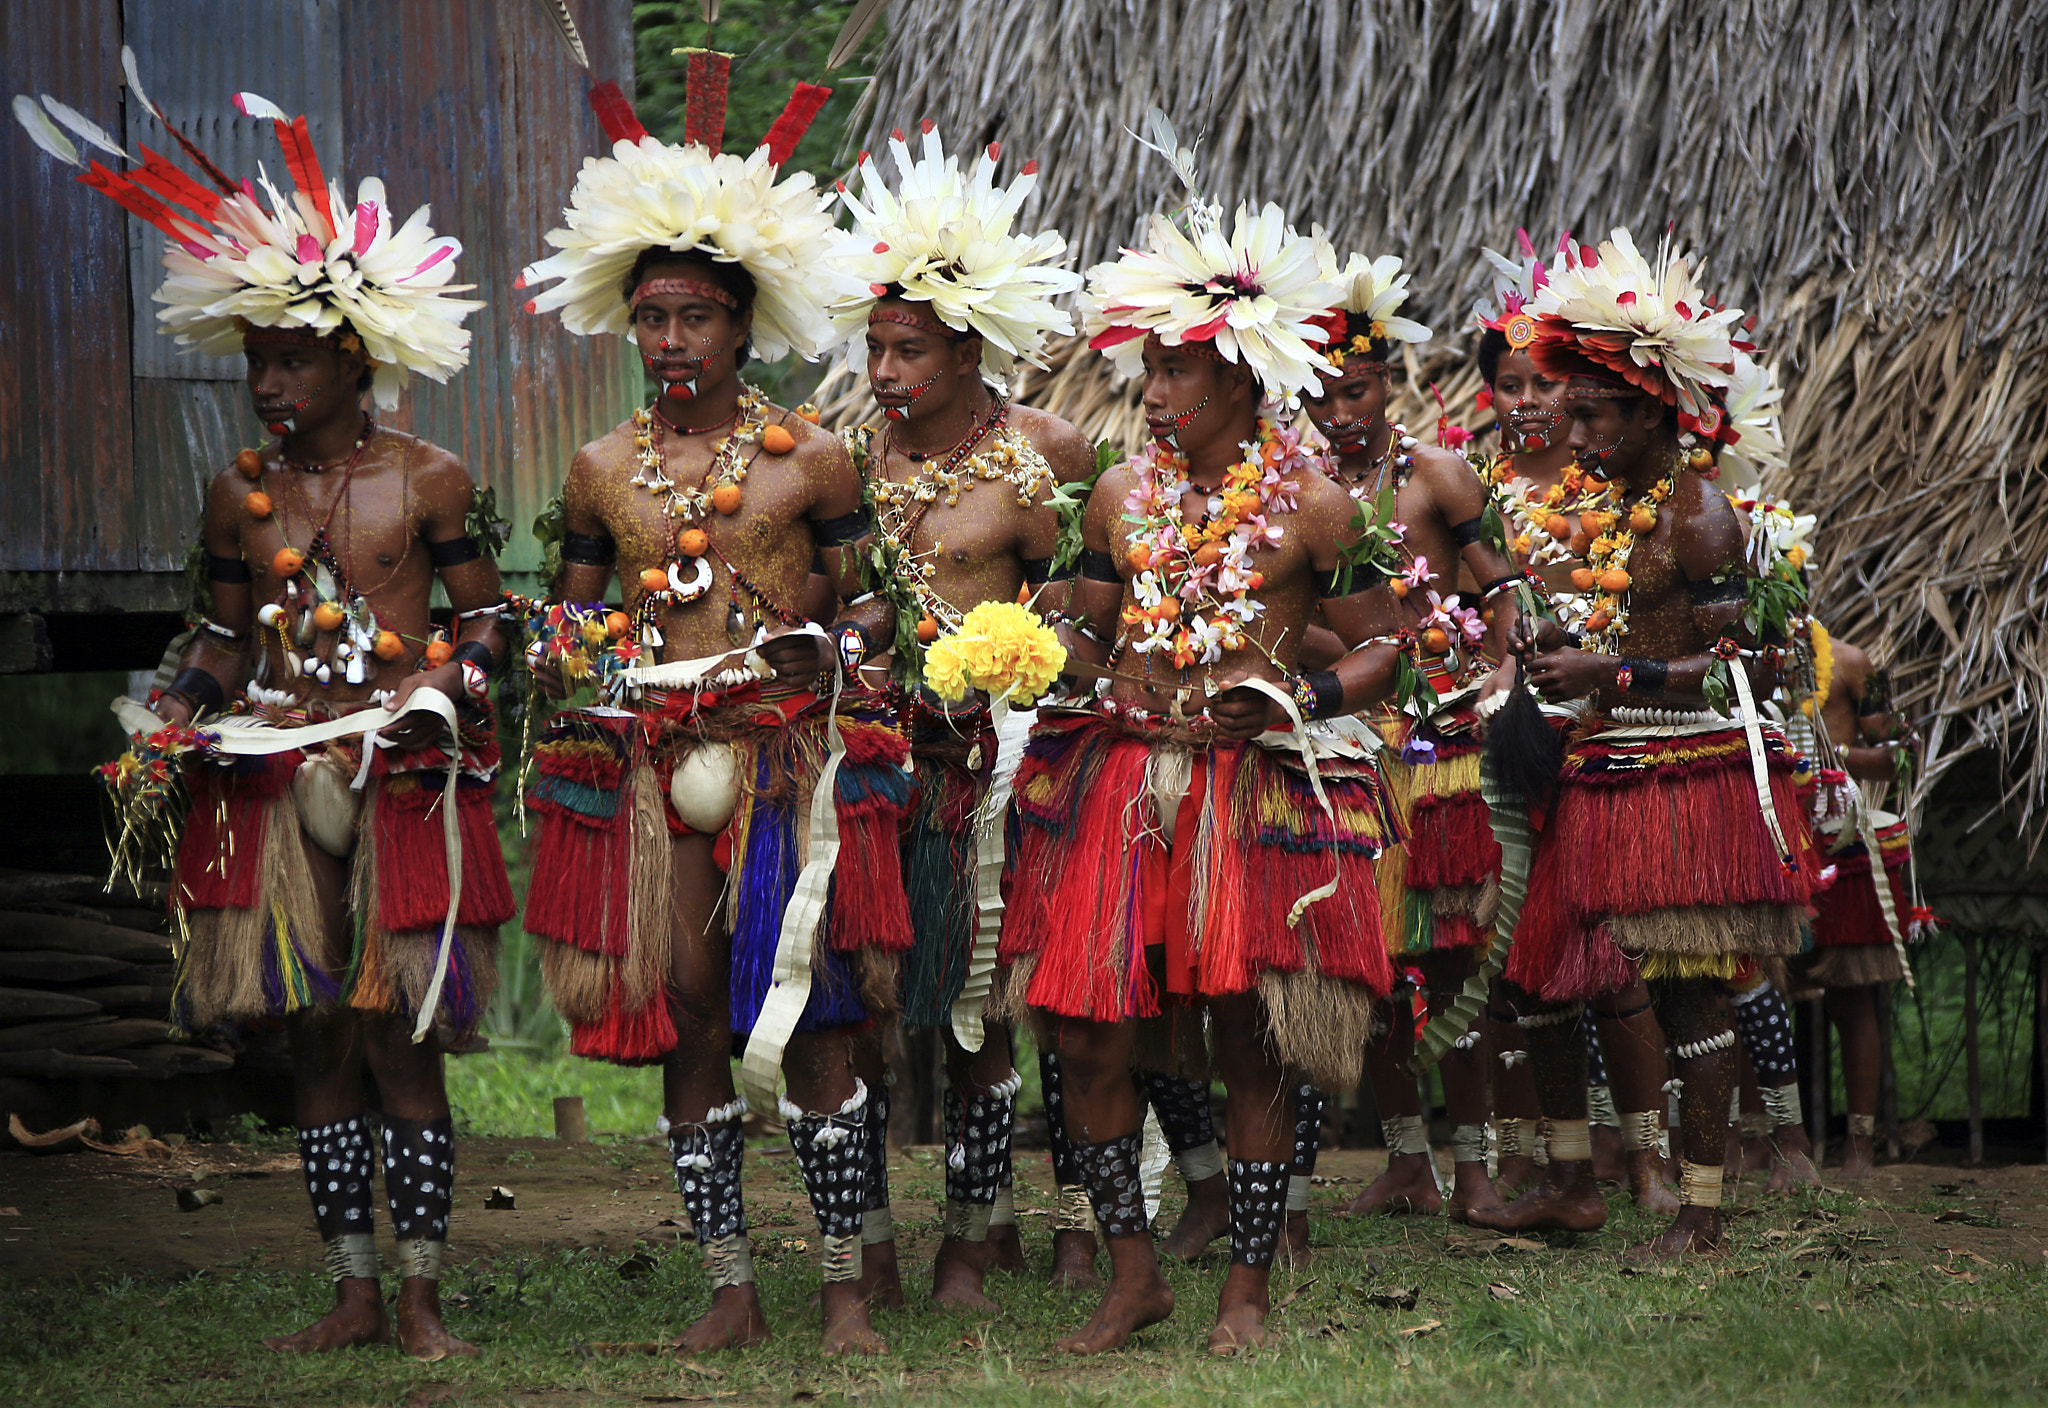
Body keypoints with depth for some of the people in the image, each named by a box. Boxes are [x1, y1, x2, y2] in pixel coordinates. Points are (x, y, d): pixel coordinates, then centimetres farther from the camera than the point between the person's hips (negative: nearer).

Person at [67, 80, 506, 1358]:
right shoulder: (242, 494, 10)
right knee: (316, 1039, 5)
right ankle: (355, 1292, 13)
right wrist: (173, 719, 2)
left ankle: (422, 1295, 3)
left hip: (403, 782, -4)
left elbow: (486, 617, 4)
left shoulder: (429, 481, -1)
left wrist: (445, 688, -15)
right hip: (277, 790, 4)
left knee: (399, 1038, -5)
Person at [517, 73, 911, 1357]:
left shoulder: (812, 459, 1)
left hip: (789, 757, -3)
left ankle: (847, 1288, 2)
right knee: (682, 1015, 3)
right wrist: (563, 650, 4)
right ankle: (732, 1291, 12)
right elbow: (576, 613, 20)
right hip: (652, 763, 3)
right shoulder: (603, 470, 10)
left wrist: (840, 642, -10)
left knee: (812, 1013, -6)